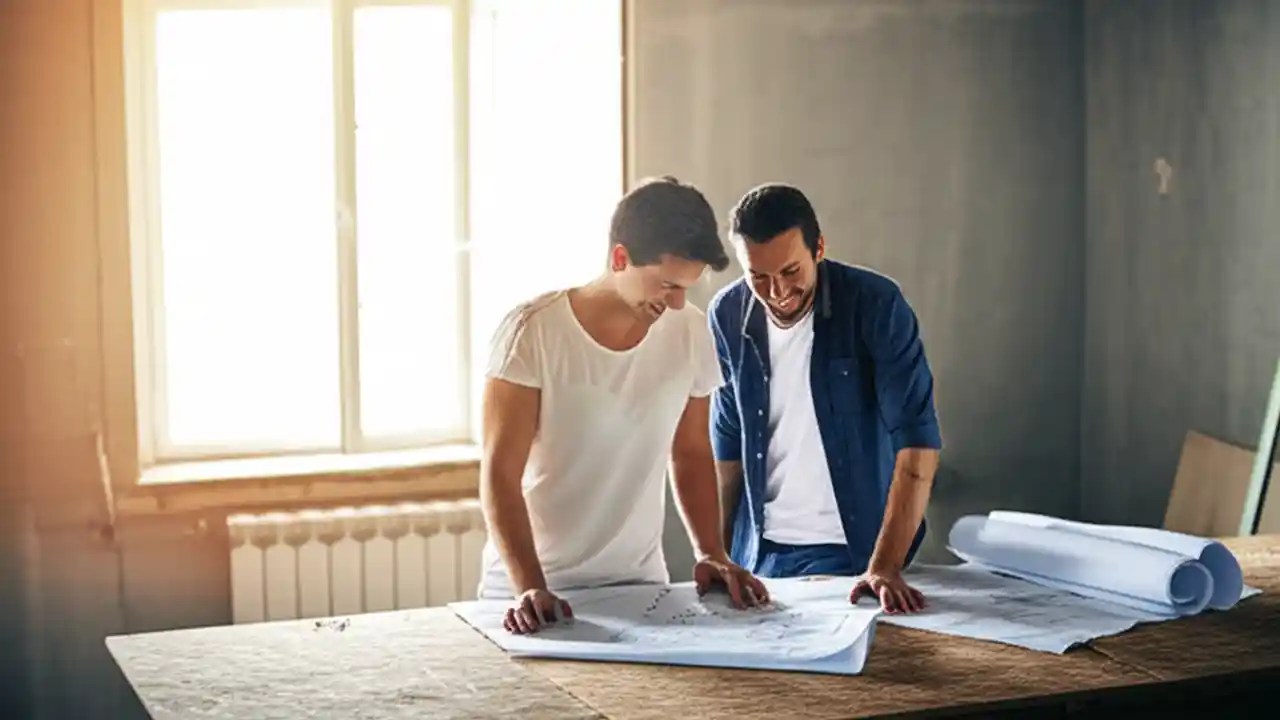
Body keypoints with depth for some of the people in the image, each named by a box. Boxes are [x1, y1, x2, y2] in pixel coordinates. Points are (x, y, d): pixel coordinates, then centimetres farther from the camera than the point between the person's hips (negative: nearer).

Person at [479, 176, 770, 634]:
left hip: (639, 583, 3)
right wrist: (529, 588, -22)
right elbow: (500, 474, -12)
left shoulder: (691, 333, 0)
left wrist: (711, 554, 1)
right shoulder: (533, 331, -12)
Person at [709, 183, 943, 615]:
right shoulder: (728, 315, -3)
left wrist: (885, 565, -28)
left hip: (851, 549, -4)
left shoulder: (876, 306, -15)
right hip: (758, 551, 4)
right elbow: (728, 438, 8)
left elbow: (917, 439, -20)